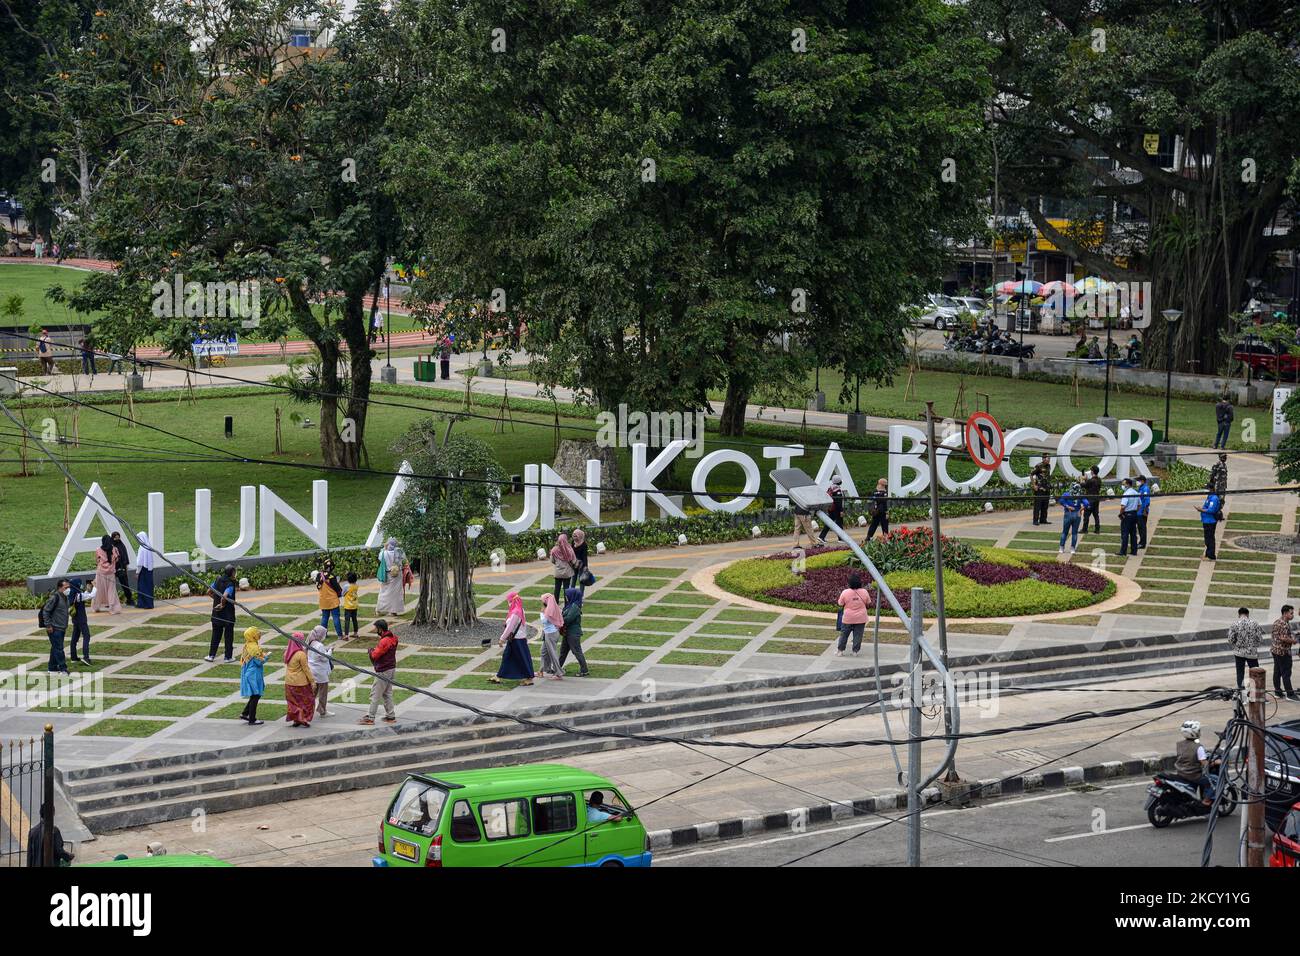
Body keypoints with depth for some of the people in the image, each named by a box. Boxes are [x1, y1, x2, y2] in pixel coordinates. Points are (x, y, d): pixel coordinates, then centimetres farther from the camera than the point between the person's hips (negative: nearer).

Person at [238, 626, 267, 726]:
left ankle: (244, 714, 21)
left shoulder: (247, 646, 7)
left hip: (247, 674, 9)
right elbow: (259, 661, -21)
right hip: (254, 675, -9)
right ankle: (252, 720, 5)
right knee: (255, 696, 0)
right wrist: (265, 656, -2)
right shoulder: (255, 648, -21)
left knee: (255, 695, 20)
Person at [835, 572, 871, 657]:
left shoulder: (845, 592, -14)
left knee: (844, 634, 13)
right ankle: (855, 651, 14)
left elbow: (840, 604, -4)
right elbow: (868, 604, 2)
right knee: (858, 635, 10)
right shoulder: (864, 592, -9)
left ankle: (840, 651, 19)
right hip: (860, 619, 1)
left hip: (848, 619, -1)